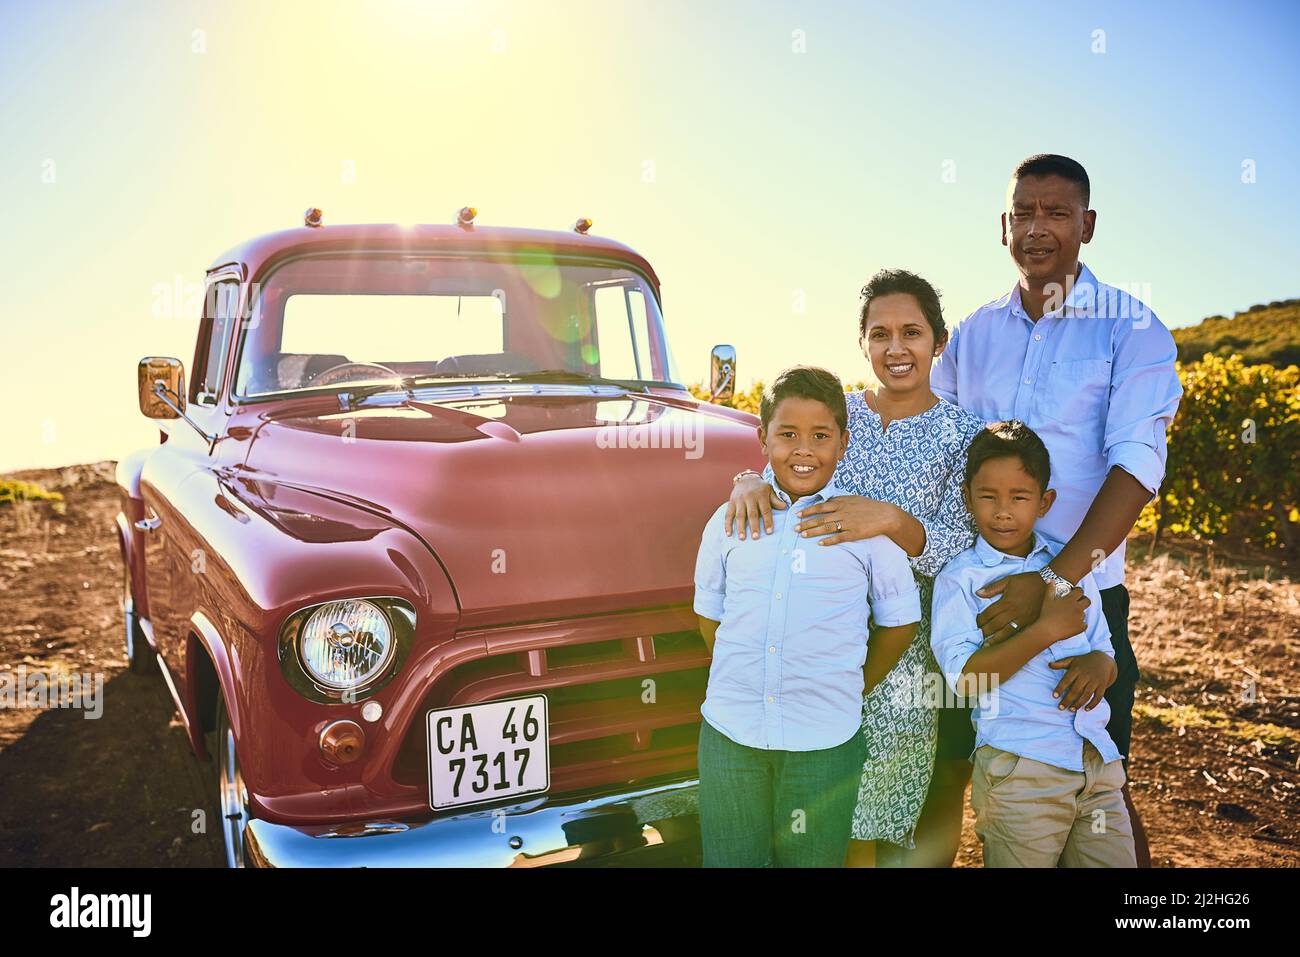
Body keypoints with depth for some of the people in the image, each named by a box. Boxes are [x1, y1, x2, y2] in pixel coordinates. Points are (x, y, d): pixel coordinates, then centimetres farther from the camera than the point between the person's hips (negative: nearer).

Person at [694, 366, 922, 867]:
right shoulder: (729, 521, 2)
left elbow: (899, 622, 5)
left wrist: (851, 690, 6)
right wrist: (744, 681, 6)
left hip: (823, 745, -2)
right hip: (727, 735, 2)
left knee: (810, 859, 11)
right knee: (730, 857, 13)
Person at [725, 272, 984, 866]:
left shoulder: (963, 434, 0)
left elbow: (954, 547, -9)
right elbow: (781, 469, 3)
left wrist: (890, 518, -28)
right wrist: (750, 481, -20)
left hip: (914, 646, -1)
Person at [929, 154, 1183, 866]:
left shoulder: (1131, 328, -4)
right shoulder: (973, 334, 9)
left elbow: (1136, 464, -15)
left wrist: (1054, 580, -25)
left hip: (1083, 592, -3)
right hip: (975, 589, 4)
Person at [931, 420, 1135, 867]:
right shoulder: (960, 579, -4)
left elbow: (1106, 653, 17)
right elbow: (966, 680, -14)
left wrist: (1100, 664, -8)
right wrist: (1047, 630, -18)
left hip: (1098, 762, 5)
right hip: (1019, 768, -5)